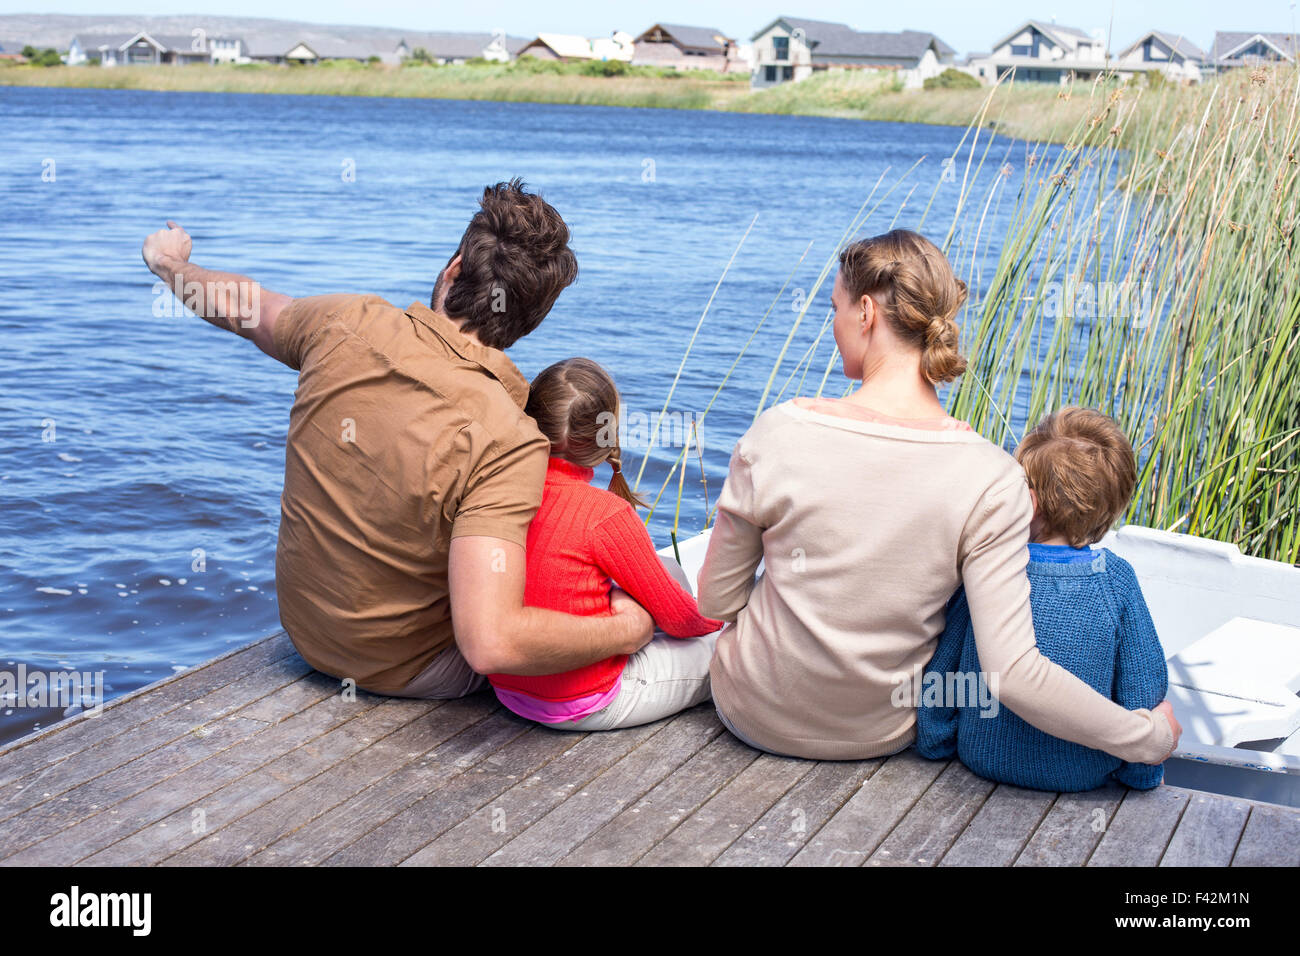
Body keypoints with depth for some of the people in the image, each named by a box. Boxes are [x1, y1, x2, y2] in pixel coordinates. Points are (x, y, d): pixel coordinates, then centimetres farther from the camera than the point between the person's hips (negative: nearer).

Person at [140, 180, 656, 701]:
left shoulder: (348, 324, -16)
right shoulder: (507, 443, -33)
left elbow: (242, 305, 8)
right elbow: (489, 643, -41)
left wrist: (170, 262, 30)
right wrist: (625, 631, -24)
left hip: (305, 632, 6)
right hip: (406, 671, -5)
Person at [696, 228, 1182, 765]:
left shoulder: (780, 432, -23)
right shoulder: (991, 479, -23)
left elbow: (715, 602, -11)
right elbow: (1011, 672, -28)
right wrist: (1148, 736, -14)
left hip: (758, 717, -1)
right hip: (882, 735, 1)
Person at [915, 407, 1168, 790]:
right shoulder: (1116, 579, -17)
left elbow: (938, 675, -8)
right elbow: (1145, 688, -9)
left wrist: (934, 744, 10)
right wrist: (1143, 773, 8)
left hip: (983, 759, 1)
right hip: (1088, 774, -1)